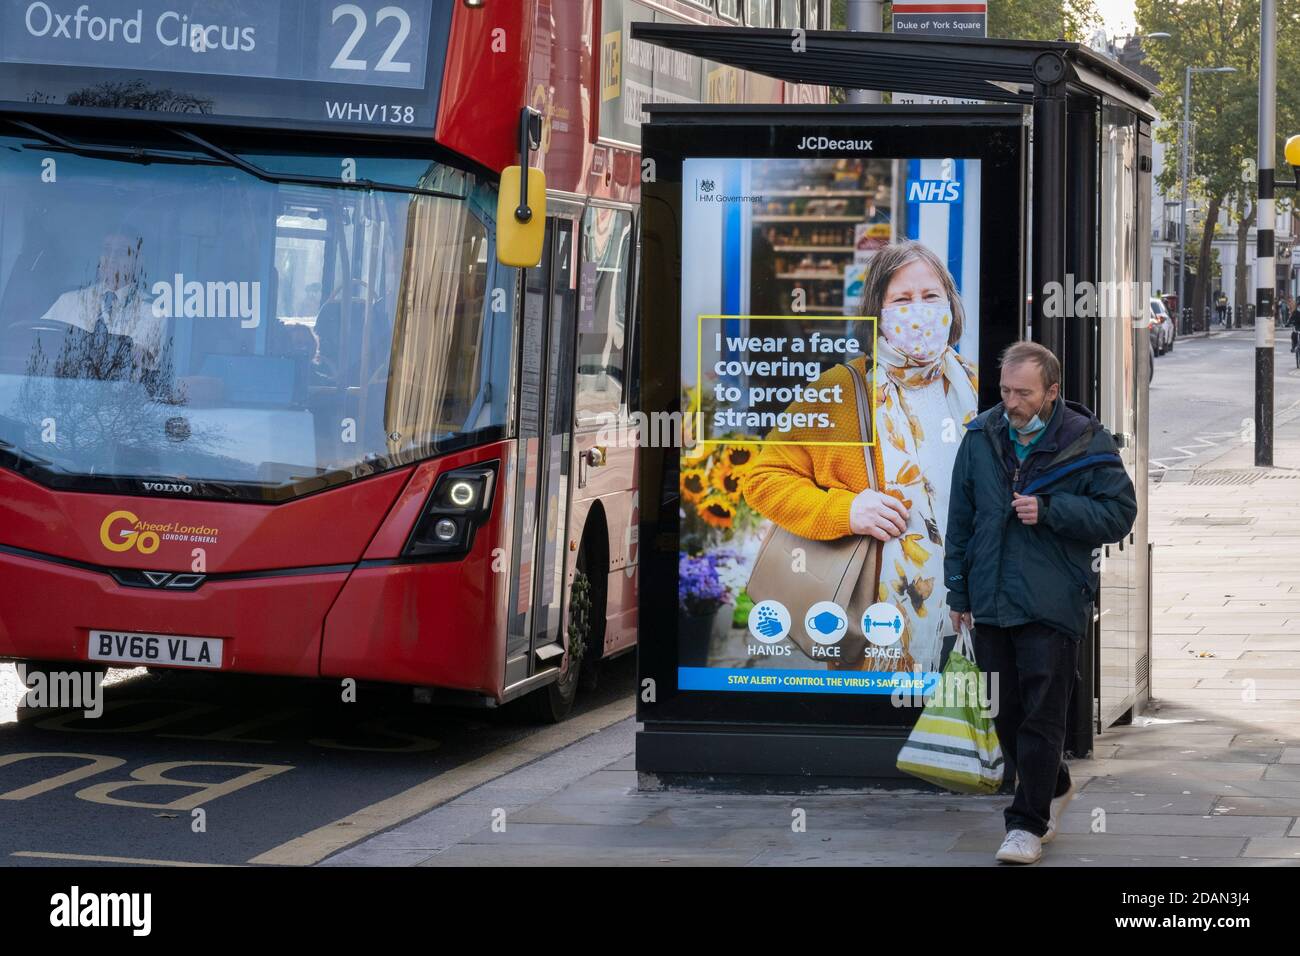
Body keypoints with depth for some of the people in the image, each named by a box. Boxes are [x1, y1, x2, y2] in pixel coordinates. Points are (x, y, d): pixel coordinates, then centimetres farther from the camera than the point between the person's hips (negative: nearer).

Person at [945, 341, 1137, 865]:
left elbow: (1119, 513, -7)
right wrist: (959, 590, 12)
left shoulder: (1087, 443, -7)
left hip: (1053, 603, -5)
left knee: (1041, 716, -4)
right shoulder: (981, 437, 5)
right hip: (990, 601, 5)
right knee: (1005, 713, 13)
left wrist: (1049, 510, -18)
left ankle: (1028, 822, 2)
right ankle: (1053, 789, 35)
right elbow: (960, 519, 13)